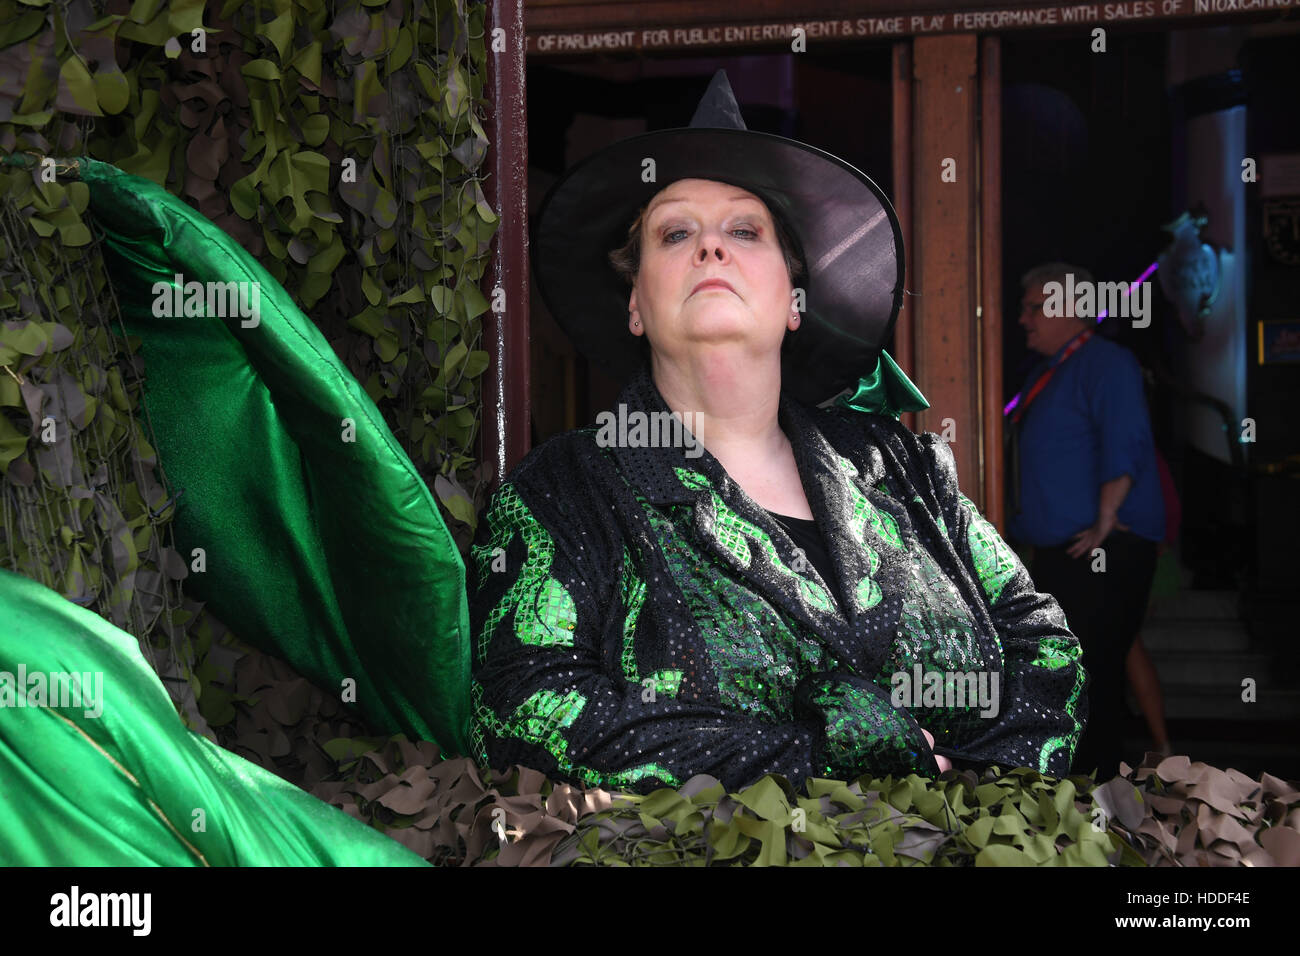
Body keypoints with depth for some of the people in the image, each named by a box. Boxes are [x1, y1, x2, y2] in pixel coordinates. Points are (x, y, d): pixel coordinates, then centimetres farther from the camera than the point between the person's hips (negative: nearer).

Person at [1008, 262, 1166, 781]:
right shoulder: (1046, 372, 20)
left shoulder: (1105, 363, -10)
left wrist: (1105, 521, -23)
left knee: (1091, 678, -9)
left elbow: (1124, 444, -21)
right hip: (1056, 554, 10)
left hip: (1102, 554, -10)